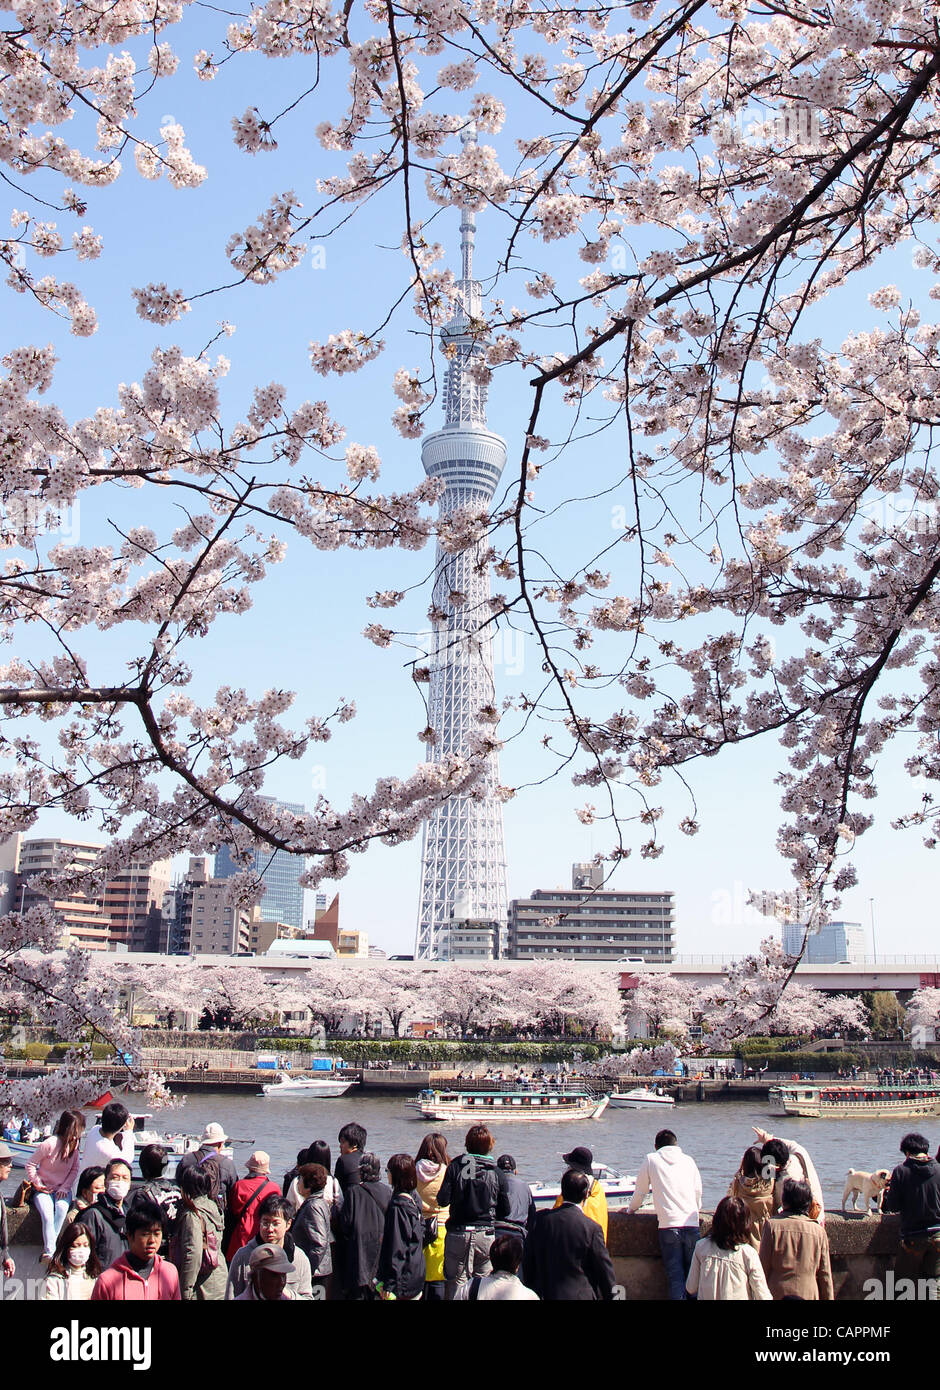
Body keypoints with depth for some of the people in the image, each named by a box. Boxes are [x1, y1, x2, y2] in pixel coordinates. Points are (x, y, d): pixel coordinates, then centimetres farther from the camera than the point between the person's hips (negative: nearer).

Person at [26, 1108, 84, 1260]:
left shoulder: (75, 1144, -3)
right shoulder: (49, 1144, -19)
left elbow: (74, 1169, 3)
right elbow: (30, 1165, -8)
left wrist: (65, 1188, -9)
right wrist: (37, 1184, -9)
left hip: (62, 1189, 3)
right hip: (44, 1189, -3)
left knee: (62, 1208, -28)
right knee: (47, 1216, -27)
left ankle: (49, 1247, -21)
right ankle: (50, 1250, -22)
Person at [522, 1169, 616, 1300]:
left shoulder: (540, 1219, -5)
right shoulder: (592, 1228, -15)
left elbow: (527, 1263, 4)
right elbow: (604, 1269, -5)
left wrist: (532, 1291, 16)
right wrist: (610, 1296, 10)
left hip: (543, 1294, 4)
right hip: (579, 1295, -4)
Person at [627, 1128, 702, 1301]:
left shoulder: (651, 1160, 7)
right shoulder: (688, 1160, 13)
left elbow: (640, 1190, 14)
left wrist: (631, 1208, 33)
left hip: (668, 1225, -2)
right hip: (691, 1224, 2)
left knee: (675, 1275, 1)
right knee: (693, 1273, 9)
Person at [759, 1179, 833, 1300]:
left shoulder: (772, 1225, -8)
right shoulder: (819, 1231, -3)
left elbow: (764, 1267, -4)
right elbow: (825, 1274, 2)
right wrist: (828, 1297, 14)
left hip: (777, 1294, -1)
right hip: (809, 1294, 1)